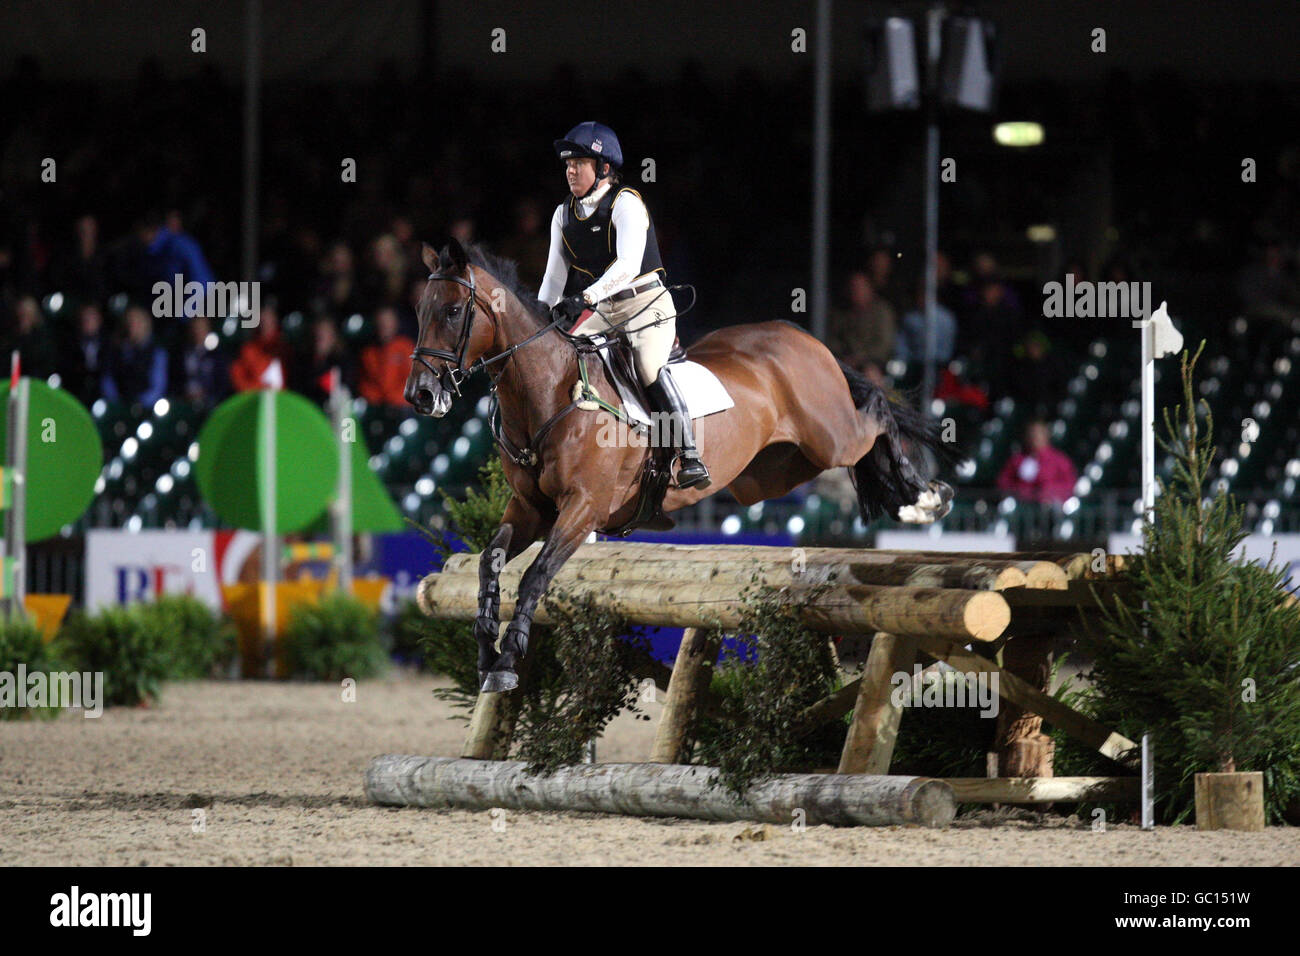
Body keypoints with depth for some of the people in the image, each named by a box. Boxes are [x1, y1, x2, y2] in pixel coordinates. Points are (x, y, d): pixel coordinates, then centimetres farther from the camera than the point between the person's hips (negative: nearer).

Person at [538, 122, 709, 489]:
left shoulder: (625, 203, -12)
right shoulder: (564, 214, 9)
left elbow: (628, 264, -25)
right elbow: (555, 273, 11)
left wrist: (586, 297, -35)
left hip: (647, 305, -7)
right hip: (604, 313, 7)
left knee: (650, 367, -26)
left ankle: (690, 458, -26)